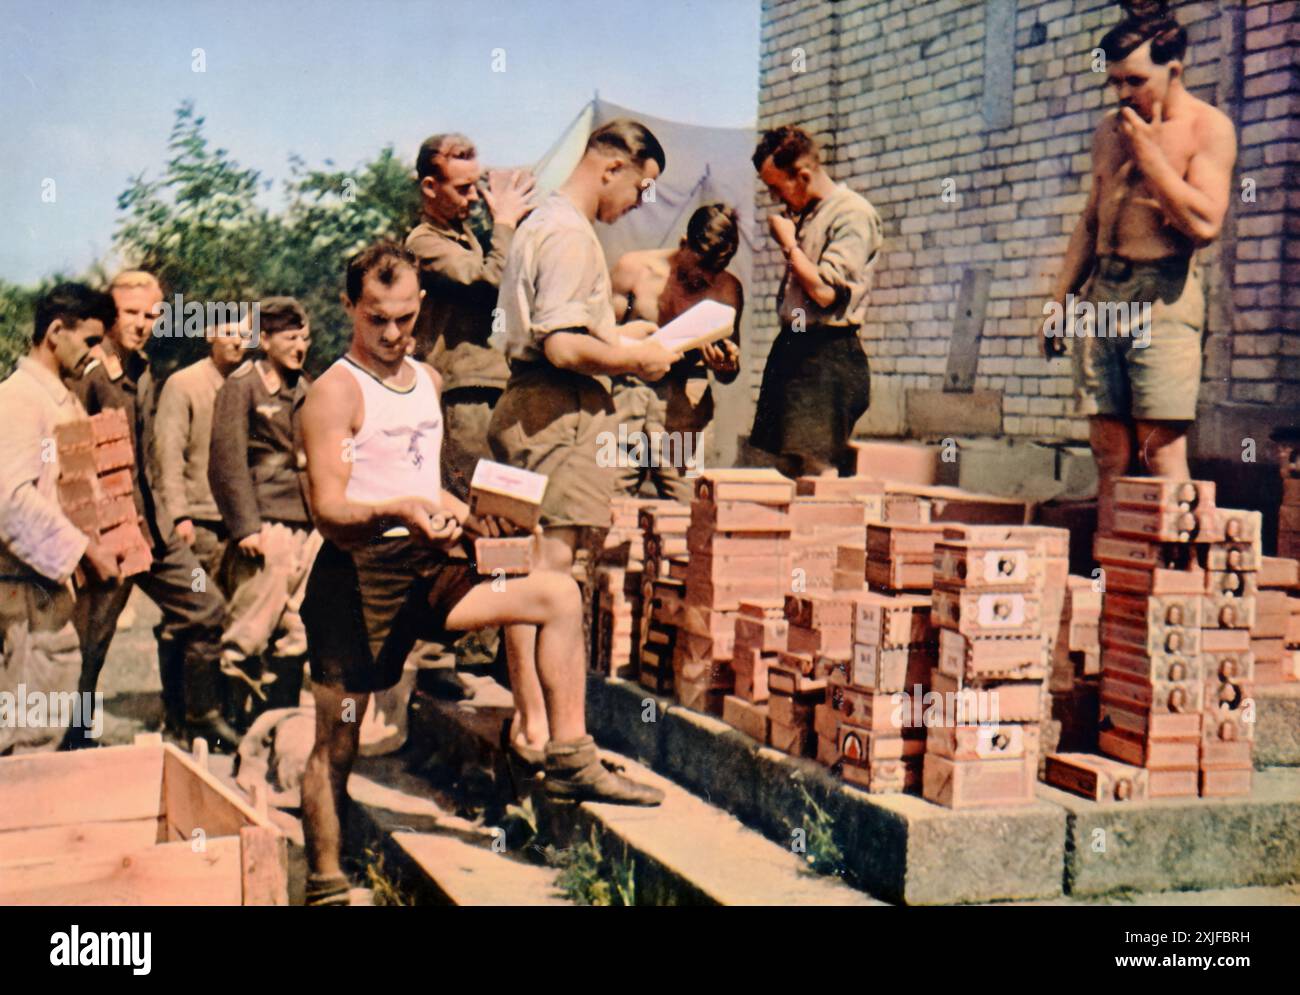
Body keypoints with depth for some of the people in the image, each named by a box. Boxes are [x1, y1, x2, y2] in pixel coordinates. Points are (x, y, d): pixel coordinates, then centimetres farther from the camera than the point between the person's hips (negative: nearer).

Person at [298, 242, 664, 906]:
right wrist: (397, 512, -33)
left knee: (558, 595, -7)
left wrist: (464, 515, 9)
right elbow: (328, 510, -16)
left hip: (427, 570, 6)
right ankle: (324, 888, 13)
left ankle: (570, 763, -4)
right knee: (335, 745, -1)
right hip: (357, 577, -6)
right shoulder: (335, 392, -7)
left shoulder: (426, 380, 16)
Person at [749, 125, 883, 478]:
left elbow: (825, 292, -18)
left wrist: (789, 244, -9)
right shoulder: (802, 214, 17)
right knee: (785, 469, 7)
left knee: (814, 473, -11)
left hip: (828, 358, -9)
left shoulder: (852, 214, -9)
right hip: (792, 346, 9)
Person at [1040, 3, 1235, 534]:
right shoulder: (1109, 131, 16)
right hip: (1103, 293, 6)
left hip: (1163, 296, -6)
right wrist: (1060, 298, 16)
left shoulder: (1208, 128, -3)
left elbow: (1204, 224, -16)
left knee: (1162, 453, -11)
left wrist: (1146, 149, -12)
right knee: (1110, 457, 4)